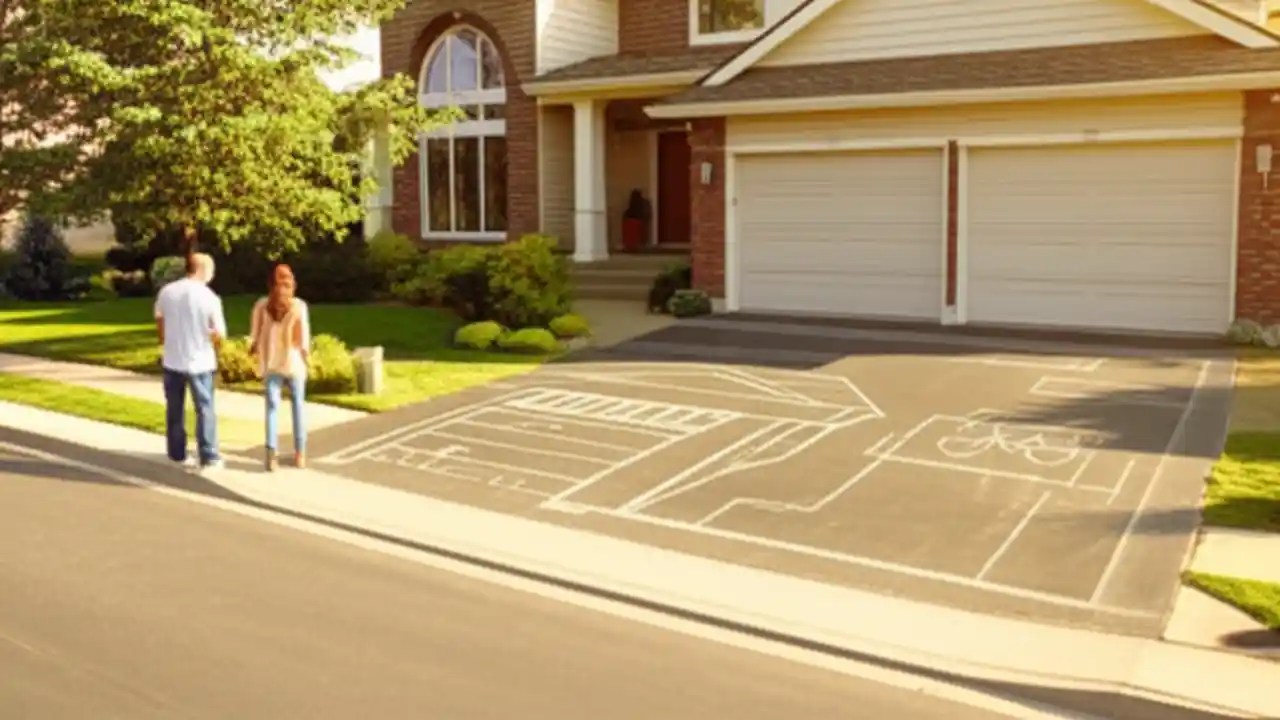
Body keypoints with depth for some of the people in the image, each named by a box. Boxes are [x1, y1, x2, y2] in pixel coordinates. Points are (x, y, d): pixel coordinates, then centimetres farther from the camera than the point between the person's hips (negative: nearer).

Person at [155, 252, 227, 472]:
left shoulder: (166, 292, -2)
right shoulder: (209, 297, -13)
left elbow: (159, 324, 10)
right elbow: (220, 334, -12)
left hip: (172, 360, 4)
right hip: (199, 362, -4)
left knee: (174, 410, 14)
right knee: (205, 409, 7)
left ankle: (177, 454, 22)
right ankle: (209, 457, 8)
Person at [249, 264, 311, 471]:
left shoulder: (261, 305, -3)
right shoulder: (298, 306, -8)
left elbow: (255, 335, 2)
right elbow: (304, 337, -6)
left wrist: (255, 349, 19)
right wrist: (305, 355, 9)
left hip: (271, 363, 1)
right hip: (293, 362, -1)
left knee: (272, 407, 3)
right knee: (298, 405, 11)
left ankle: (271, 455, -7)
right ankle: (300, 454, 13)